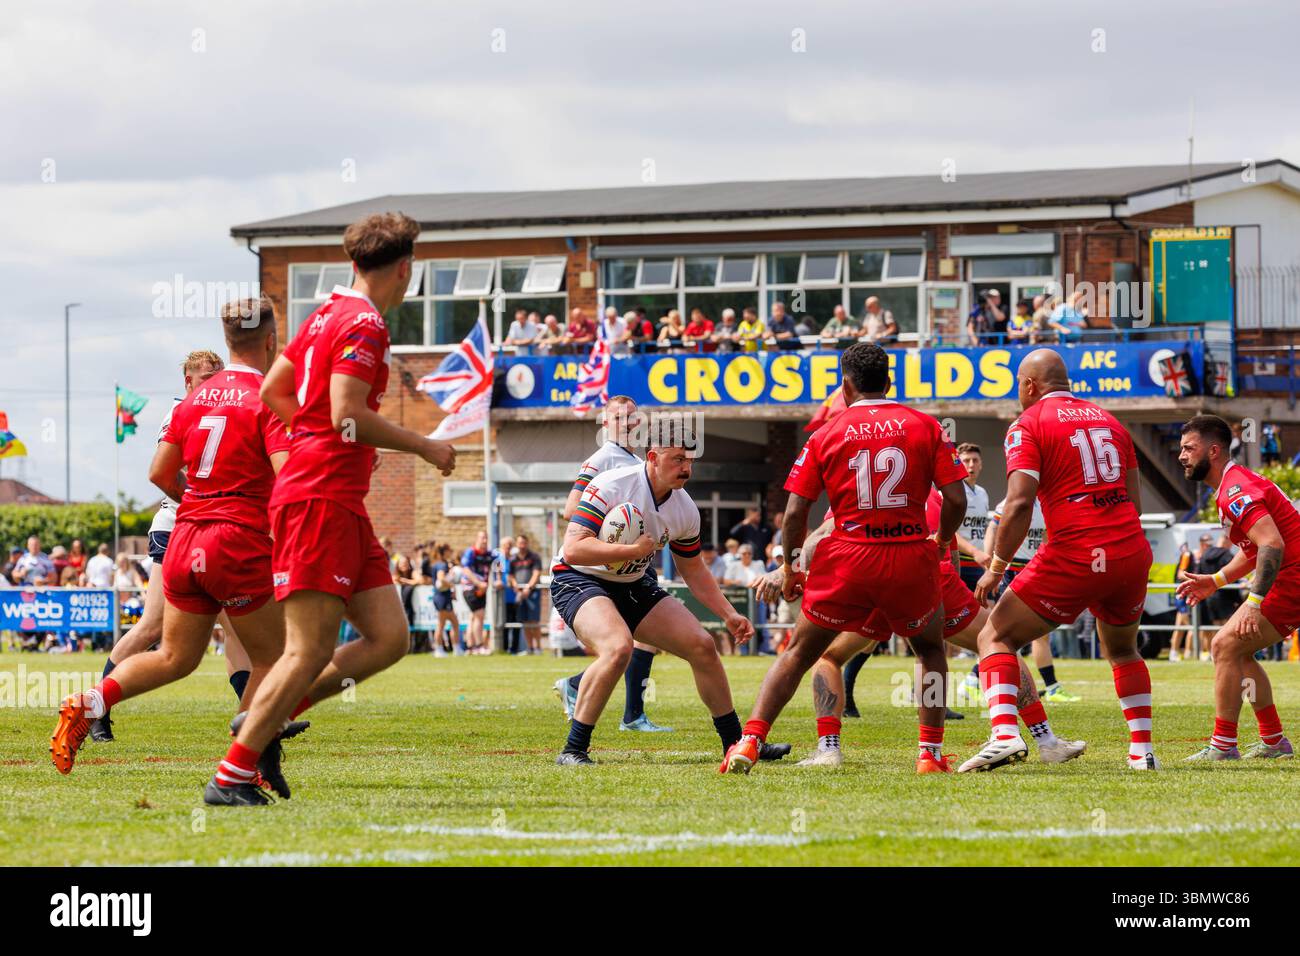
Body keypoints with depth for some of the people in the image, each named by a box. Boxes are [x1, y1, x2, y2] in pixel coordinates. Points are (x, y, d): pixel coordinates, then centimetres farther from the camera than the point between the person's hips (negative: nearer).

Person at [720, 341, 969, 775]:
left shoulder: (826, 434, 3)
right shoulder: (925, 427, 3)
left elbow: (795, 511, 1)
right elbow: (956, 499, 0)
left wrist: (791, 566, 15)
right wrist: (941, 542, 18)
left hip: (846, 560, 0)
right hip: (911, 558, 0)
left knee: (798, 654, 14)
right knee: (931, 650, 24)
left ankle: (749, 743, 3)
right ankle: (930, 754, 14)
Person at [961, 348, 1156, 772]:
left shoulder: (1028, 425, 0)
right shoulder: (1107, 419, 18)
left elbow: (1019, 503, -12)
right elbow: (1134, 501, 17)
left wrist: (996, 568, -4)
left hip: (1074, 558, -5)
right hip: (1131, 552, 5)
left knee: (996, 638, 6)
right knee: (1122, 650, 29)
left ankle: (1004, 735, -15)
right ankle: (1143, 749, 21)